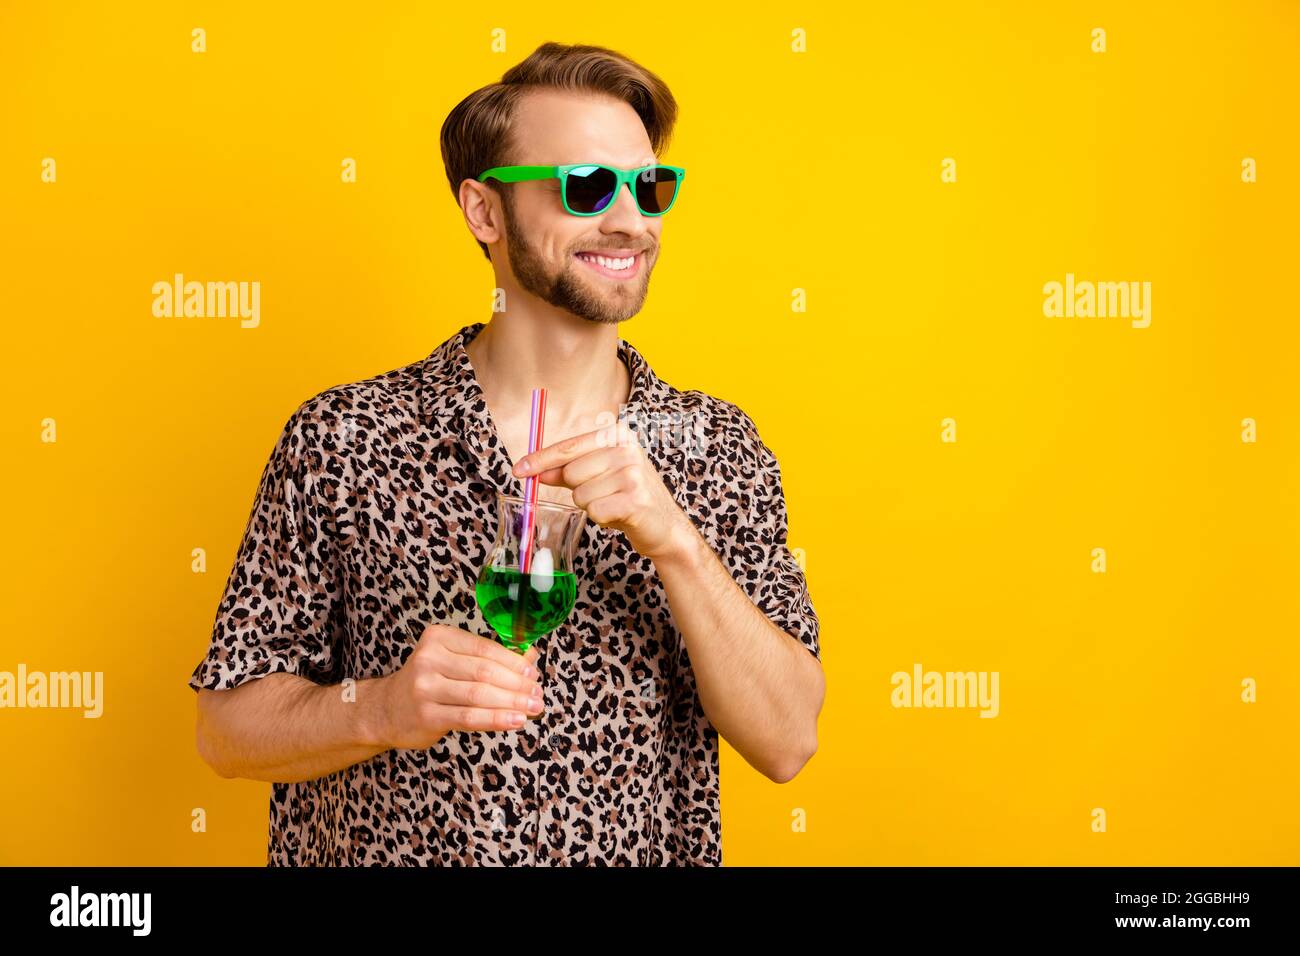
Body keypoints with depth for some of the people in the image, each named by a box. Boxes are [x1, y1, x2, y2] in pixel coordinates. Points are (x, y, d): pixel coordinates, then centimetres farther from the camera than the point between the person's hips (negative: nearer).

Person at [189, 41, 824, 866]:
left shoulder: (722, 451, -6)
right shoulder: (340, 440, -12)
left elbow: (787, 742, -12)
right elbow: (226, 728, -7)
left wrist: (674, 541, -24)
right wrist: (380, 709, -26)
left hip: (647, 848, 2)